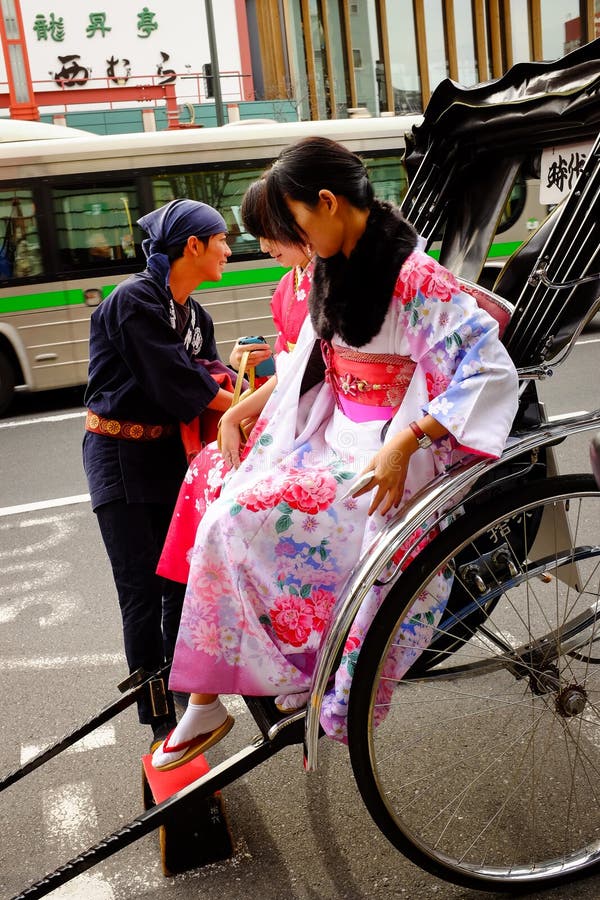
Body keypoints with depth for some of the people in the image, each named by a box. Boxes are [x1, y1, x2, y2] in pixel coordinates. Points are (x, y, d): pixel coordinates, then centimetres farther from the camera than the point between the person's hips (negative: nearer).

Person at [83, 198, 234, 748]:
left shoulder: (196, 315, 9)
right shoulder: (135, 300, -18)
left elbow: (210, 382, 2)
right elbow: (177, 382, -22)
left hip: (169, 454, 8)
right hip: (120, 458, -7)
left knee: (183, 579, 11)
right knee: (142, 591, -3)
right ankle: (160, 720, 8)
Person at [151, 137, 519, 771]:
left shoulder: (413, 278, -17)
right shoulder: (335, 271, 9)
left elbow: (492, 372, -21)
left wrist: (405, 441, -29)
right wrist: (239, 410, 13)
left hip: (390, 457, -8)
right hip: (333, 439, 8)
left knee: (242, 517, -20)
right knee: (226, 510, -8)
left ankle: (300, 677, 0)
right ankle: (204, 705, 2)